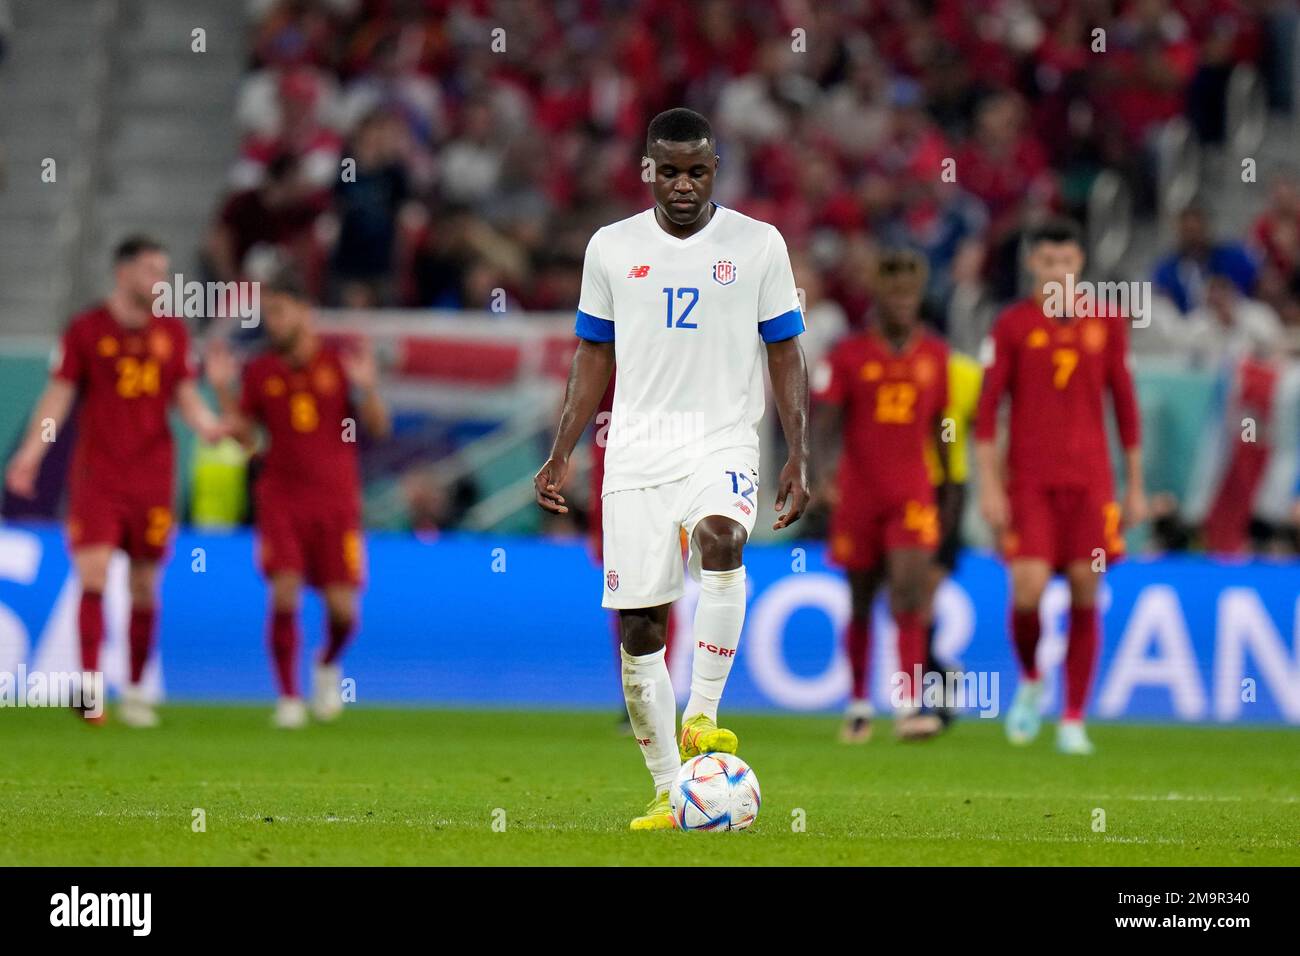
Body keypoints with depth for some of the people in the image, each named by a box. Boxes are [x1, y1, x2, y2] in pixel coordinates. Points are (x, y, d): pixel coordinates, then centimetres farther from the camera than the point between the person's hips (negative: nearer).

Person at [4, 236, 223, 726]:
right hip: (97, 475, -3)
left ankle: (135, 691, 18)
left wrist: (208, 425, -10)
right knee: (93, 576, -14)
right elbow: (59, 394, -2)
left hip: (153, 476, 3)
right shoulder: (85, 330, -1)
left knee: (144, 585, 6)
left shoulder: (172, 331, 8)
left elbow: (185, 395, 11)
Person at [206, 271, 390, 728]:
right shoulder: (260, 371, 5)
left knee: (342, 608, -5)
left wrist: (367, 388, -18)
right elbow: (244, 433, 6)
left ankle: (329, 664, 29)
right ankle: (288, 697, -1)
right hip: (281, 498, 1)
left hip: (337, 501, -1)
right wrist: (223, 389, -4)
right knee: (284, 594, -14)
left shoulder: (339, 362, 0)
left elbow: (378, 428, -1)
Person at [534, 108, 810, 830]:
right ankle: (667, 794, 7)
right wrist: (561, 456, 7)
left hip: (723, 445, -2)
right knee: (639, 626, -1)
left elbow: (786, 357, 5)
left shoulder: (758, 245, 2)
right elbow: (593, 358, 14)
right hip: (635, 457, 2)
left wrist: (798, 459, -4)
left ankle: (701, 717, -28)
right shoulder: (612, 248, 7)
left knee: (720, 539, -35)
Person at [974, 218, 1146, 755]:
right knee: (1027, 591, -13)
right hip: (1029, 481, -2)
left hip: (1090, 479, 2)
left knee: (1084, 595, -3)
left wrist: (1135, 485, 11)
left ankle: (1073, 721, 5)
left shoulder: (1105, 322, 8)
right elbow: (987, 409, 0)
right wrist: (989, 485, -7)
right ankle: (1030, 680, 17)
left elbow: (1125, 404, 12)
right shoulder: (1012, 325, 2)